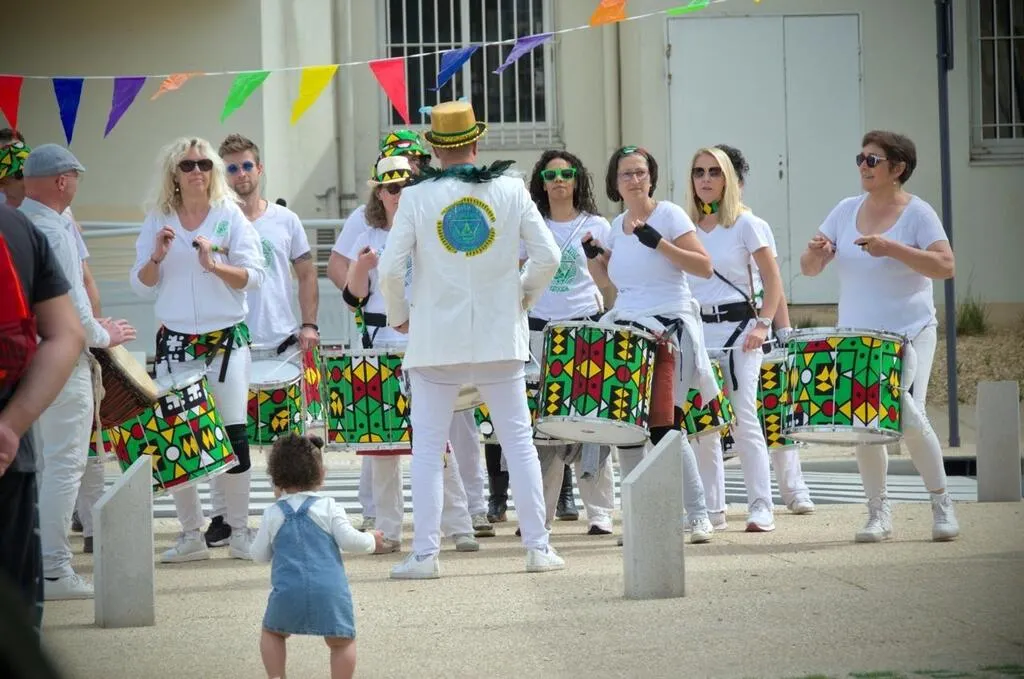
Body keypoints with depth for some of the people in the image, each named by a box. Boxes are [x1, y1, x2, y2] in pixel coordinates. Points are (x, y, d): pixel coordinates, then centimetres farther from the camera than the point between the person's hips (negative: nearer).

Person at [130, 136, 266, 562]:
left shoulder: (230, 216, 2)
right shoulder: (158, 220, 8)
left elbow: (254, 275, -4)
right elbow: (141, 286, 7)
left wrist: (214, 266, -19)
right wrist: (157, 256, -11)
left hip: (227, 339, -2)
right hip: (175, 341, 2)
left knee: (232, 432, -5)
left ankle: (239, 531, 5)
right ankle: (191, 534, 9)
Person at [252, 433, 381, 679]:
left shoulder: (273, 514, 9)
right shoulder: (329, 508, 6)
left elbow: (259, 555, 16)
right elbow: (348, 540, -1)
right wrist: (371, 540, 20)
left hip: (288, 590, 1)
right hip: (330, 590, -1)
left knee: (272, 633, 23)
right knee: (342, 641, 11)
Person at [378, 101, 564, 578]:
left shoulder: (417, 198, -4)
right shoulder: (510, 191, 0)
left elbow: (390, 269, -9)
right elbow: (548, 256, -1)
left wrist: (399, 316, 8)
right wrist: (524, 298, 15)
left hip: (435, 338, -1)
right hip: (500, 336, 1)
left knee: (428, 446, 3)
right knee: (518, 440, 8)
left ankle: (425, 553, 0)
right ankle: (538, 547, 7)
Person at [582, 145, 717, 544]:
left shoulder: (669, 215, -4)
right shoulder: (617, 226, 14)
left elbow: (704, 268, -12)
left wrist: (658, 242, -21)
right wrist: (593, 259, 6)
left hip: (669, 328, -6)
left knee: (664, 425, -13)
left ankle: (697, 515, -5)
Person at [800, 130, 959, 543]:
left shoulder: (917, 214, -7)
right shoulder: (847, 211, 7)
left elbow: (945, 266, -18)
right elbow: (809, 269, 9)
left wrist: (892, 248, -27)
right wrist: (817, 253, -15)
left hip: (908, 333, -5)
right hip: (855, 338, 5)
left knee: (906, 415, -16)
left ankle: (941, 504, 0)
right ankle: (878, 512, 14)